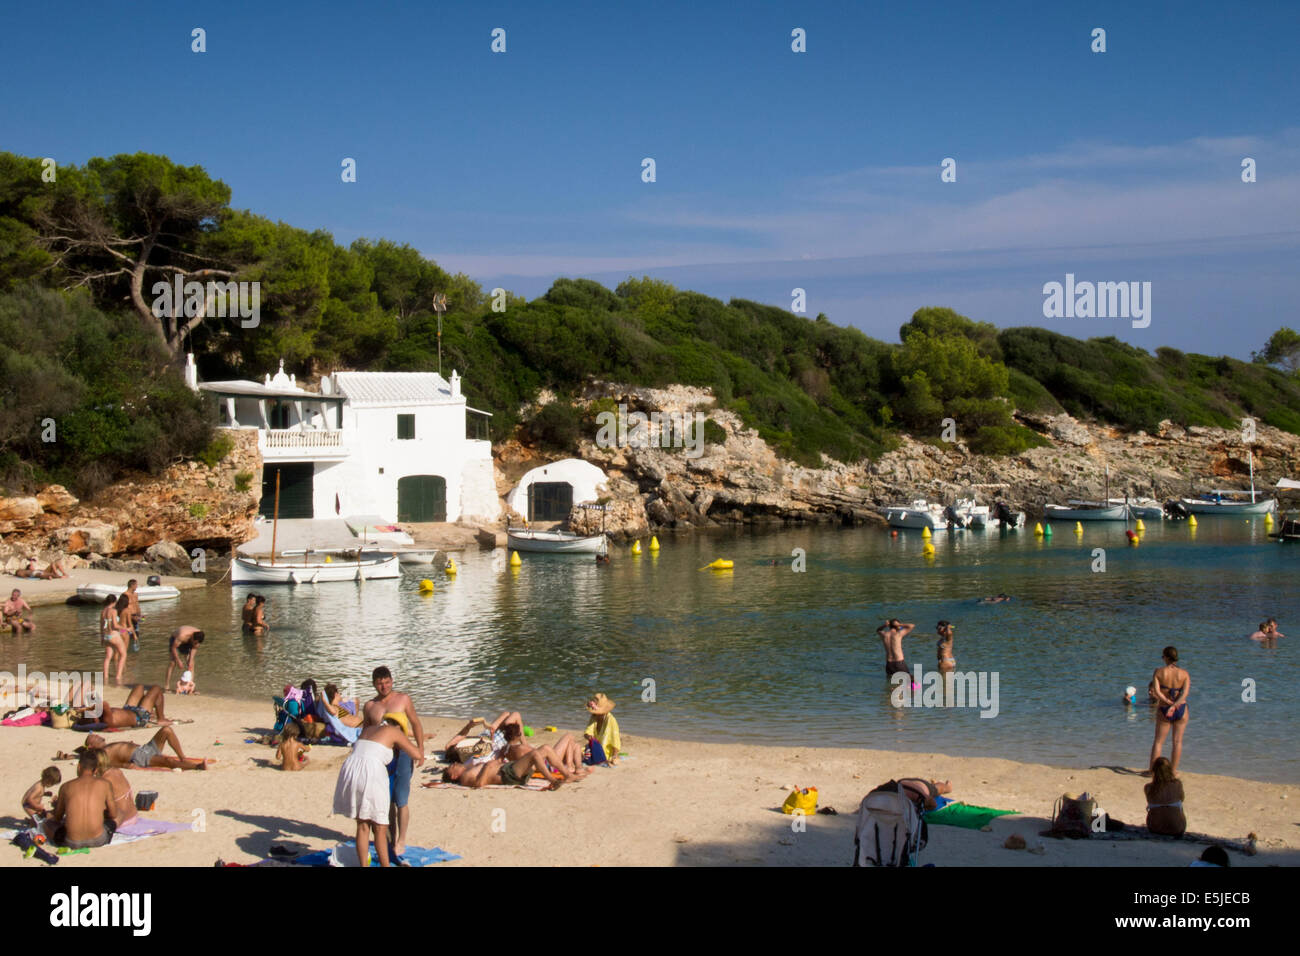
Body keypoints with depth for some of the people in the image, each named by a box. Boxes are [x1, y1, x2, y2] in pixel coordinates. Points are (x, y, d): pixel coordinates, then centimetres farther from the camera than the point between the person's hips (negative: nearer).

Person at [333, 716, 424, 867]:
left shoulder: (368, 729, 27)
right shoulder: (394, 732, 9)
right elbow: (417, 754, 6)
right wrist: (421, 750, 30)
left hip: (350, 770, 6)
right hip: (371, 775, -6)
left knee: (362, 825, 16)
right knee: (380, 828, 7)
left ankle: (363, 865, 18)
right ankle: (385, 865, 13)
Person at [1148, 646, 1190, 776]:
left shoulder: (1159, 672, -6)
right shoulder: (1184, 674, -4)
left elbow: (1156, 691, -17)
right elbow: (1185, 693, -15)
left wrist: (1167, 702, -15)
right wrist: (1174, 706, -21)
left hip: (1163, 711, 0)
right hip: (1181, 710, 1)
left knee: (1158, 741, 10)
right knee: (1177, 741, 9)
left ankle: (1151, 770, 11)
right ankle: (1173, 771, 13)